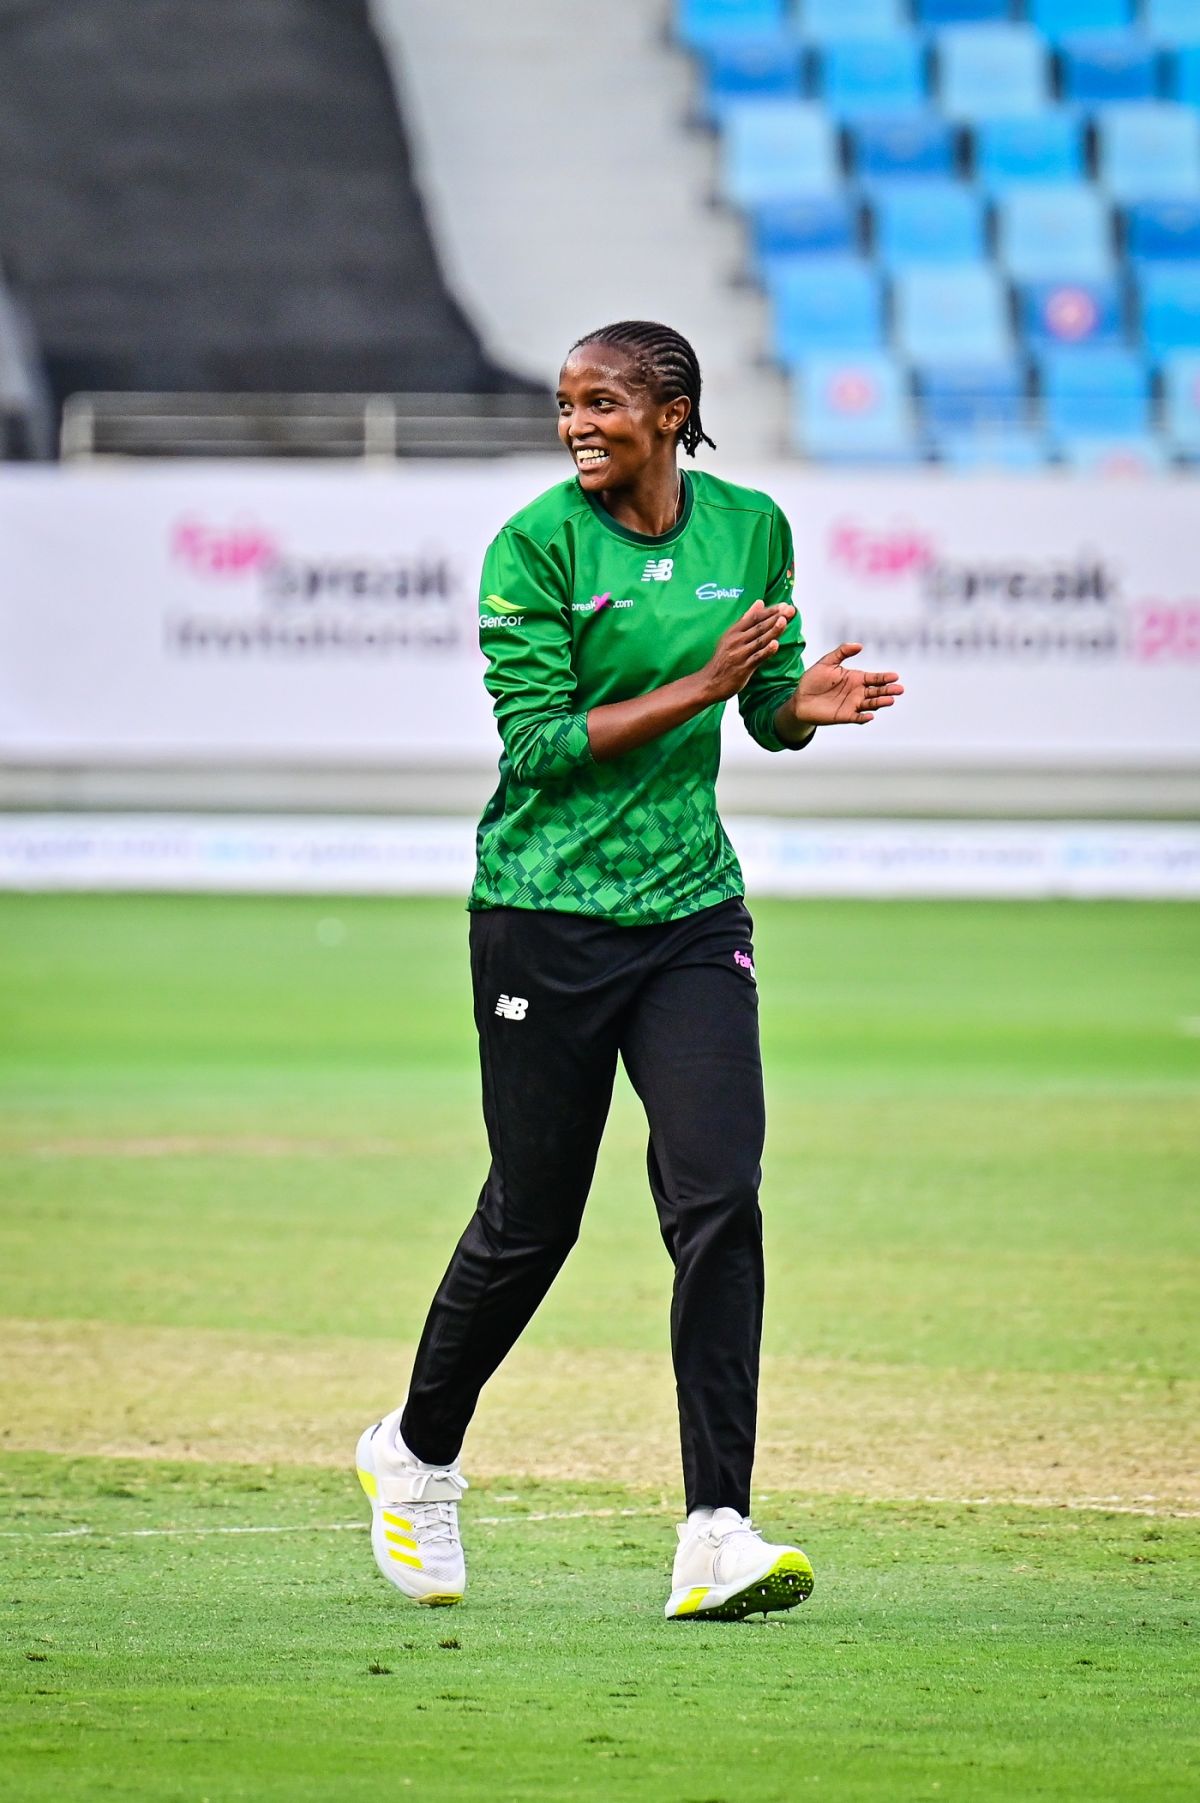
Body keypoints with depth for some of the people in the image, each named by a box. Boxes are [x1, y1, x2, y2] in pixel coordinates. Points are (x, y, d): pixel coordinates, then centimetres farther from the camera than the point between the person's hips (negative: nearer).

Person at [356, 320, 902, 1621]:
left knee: (719, 1194, -12)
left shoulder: (749, 527, 5)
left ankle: (716, 1538, -15)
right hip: (548, 915, -3)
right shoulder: (537, 547, -8)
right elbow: (540, 743, -13)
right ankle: (414, 1455, 32)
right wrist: (700, 688, -21)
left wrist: (807, 701, -9)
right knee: (533, 1212, 5)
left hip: (691, 910, 3)